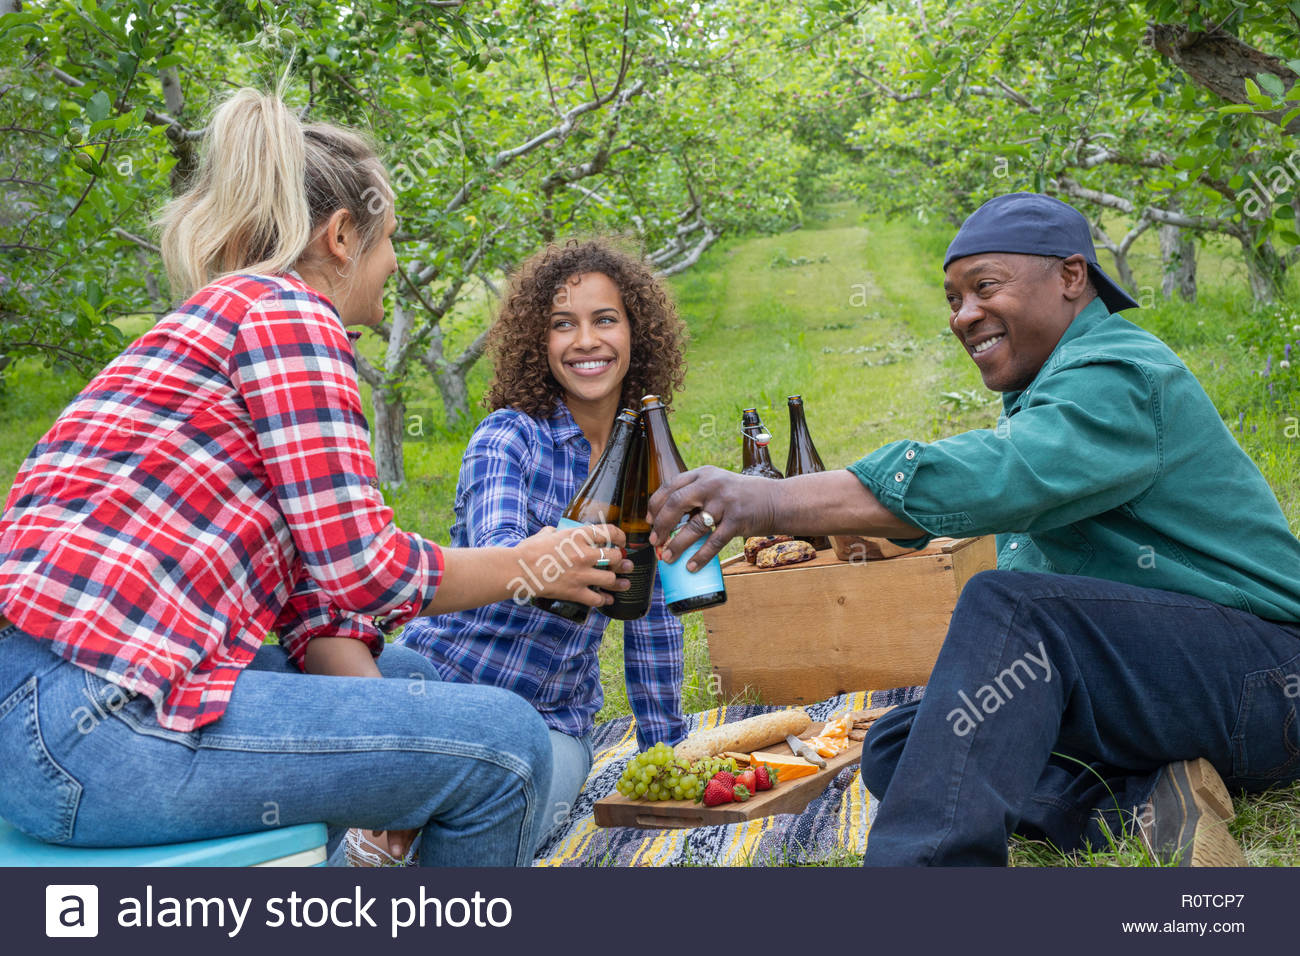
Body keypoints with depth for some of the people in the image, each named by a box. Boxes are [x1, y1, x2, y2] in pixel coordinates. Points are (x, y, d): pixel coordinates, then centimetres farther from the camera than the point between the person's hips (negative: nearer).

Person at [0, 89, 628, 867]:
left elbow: (313, 587, 16)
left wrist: (388, 759, 3)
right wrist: (530, 565, 5)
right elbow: (362, 569, -12)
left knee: (406, 676, 23)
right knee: (506, 743, -11)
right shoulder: (284, 310, -6)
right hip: (90, 721, -11)